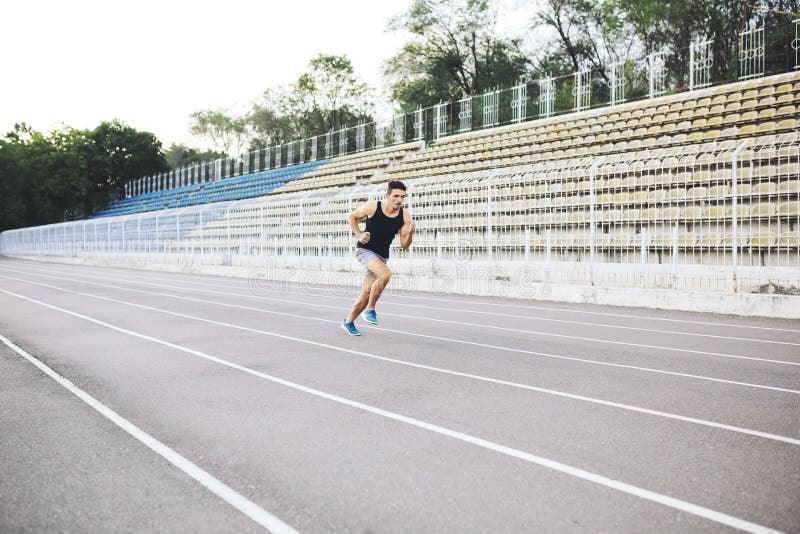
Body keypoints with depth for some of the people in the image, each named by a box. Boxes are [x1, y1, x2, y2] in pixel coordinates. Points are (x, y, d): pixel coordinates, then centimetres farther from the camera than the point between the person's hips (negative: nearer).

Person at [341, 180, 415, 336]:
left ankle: (348, 322, 27)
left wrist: (410, 232, -25)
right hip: (364, 250, -4)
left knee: (366, 293, 5)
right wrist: (359, 235, -8)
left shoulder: (405, 216, -7)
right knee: (385, 274, -31)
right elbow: (352, 217, 4)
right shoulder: (372, 207, -14)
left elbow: (404, 245, -6)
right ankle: (370, 309, -13)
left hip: (382, 256, 5)